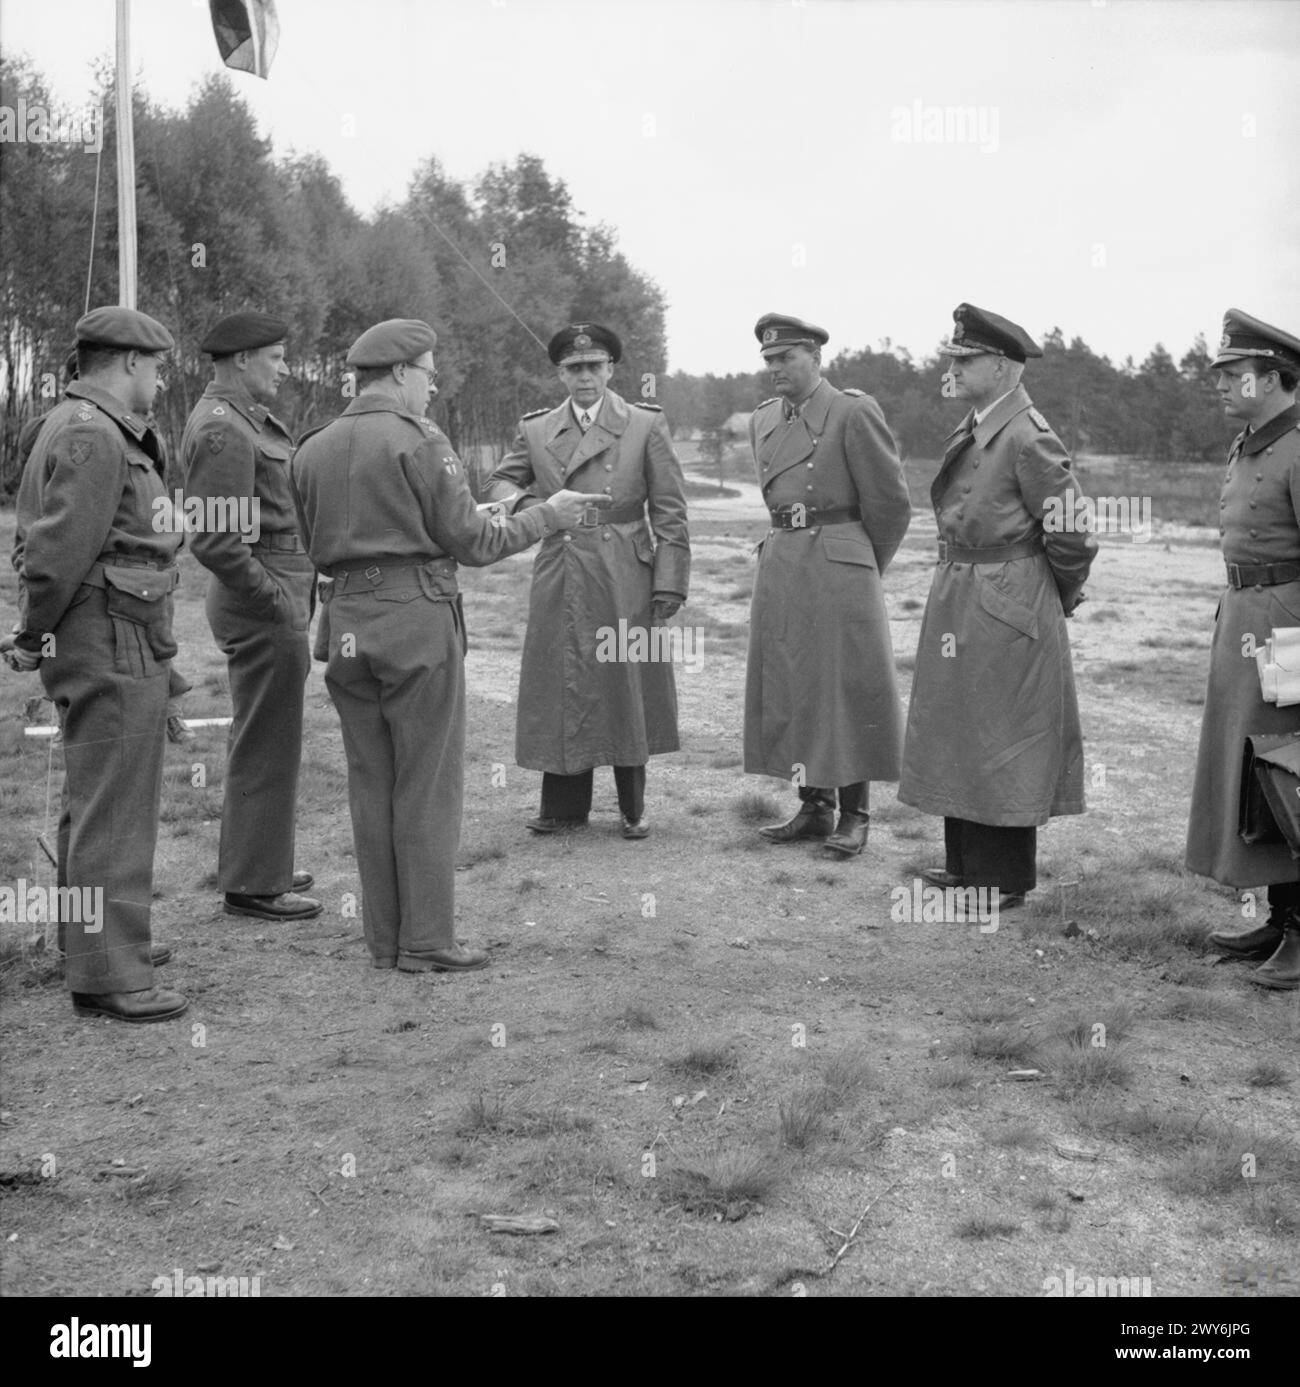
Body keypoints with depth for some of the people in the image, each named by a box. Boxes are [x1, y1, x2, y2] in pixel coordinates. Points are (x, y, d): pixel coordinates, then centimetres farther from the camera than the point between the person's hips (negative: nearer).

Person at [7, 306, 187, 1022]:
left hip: (117, 646, 11)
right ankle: (108, 975, -1)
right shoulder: (94, 437, -17)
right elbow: (60, 550, -20)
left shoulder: (67, 422, 16)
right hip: (114, 641, -11)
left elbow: (44, 532, 16)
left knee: (92, 802, 21)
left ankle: (90, 940, 36)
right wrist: (33, 636, -11)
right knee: (115, 810, -6)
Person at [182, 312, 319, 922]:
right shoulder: (223, 430, -18)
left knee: (260, 739, 19)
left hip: (278, 591, 11)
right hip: (263, 601, -11)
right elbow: (214, 541, -25)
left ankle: (254, 864, 31)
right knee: (268, 744, -3)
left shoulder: (244, 416, 14)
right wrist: (275, 599, -19)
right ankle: (253, 884, 6)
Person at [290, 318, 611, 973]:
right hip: (417, 617, -6)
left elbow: (317, 549, 16)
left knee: (370, 784, 11)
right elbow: (471, 541, -7)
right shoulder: (417, 440, -8)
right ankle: (427, 939, 3)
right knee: (427, 785, 0)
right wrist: (547, 516, 5)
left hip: (347, 620, 6)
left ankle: (384, 937, 16)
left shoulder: (311, 450, 10)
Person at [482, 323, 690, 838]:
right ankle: (564, 805, 15)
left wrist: (670, 583, -6)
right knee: (561, 689, 4)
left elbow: (670, 512, 1)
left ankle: (632, 807, 17)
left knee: (627, 688, 4)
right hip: (559, 580, 2)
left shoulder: (646, 424, 2)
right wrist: (523, 503, -9)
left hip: (625, 581, -2)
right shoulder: (535, 429, 9)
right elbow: (497, 482, 15)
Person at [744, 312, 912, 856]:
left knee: (846, 687, -1)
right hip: (779, 564, 7)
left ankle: (853, 815, 7)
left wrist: (864, 568, 7)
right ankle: (813, 807, 17)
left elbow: (890, 504, -4)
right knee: (788, 688, 7)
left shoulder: (854, 413, -9)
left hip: (839, 570, -6)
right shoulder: (763, 419, 11)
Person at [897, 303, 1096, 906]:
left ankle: (1005, 880, 10)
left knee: (1000, 743, -1)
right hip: (957, 602, 9)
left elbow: (1071, 536, -14)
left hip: (1006, 611, -9)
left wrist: (1058, 600, 0)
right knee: (958, 736, 15)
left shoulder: (1028, 438, -16)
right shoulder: (970, 431, 10)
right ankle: (968, 862, 27)